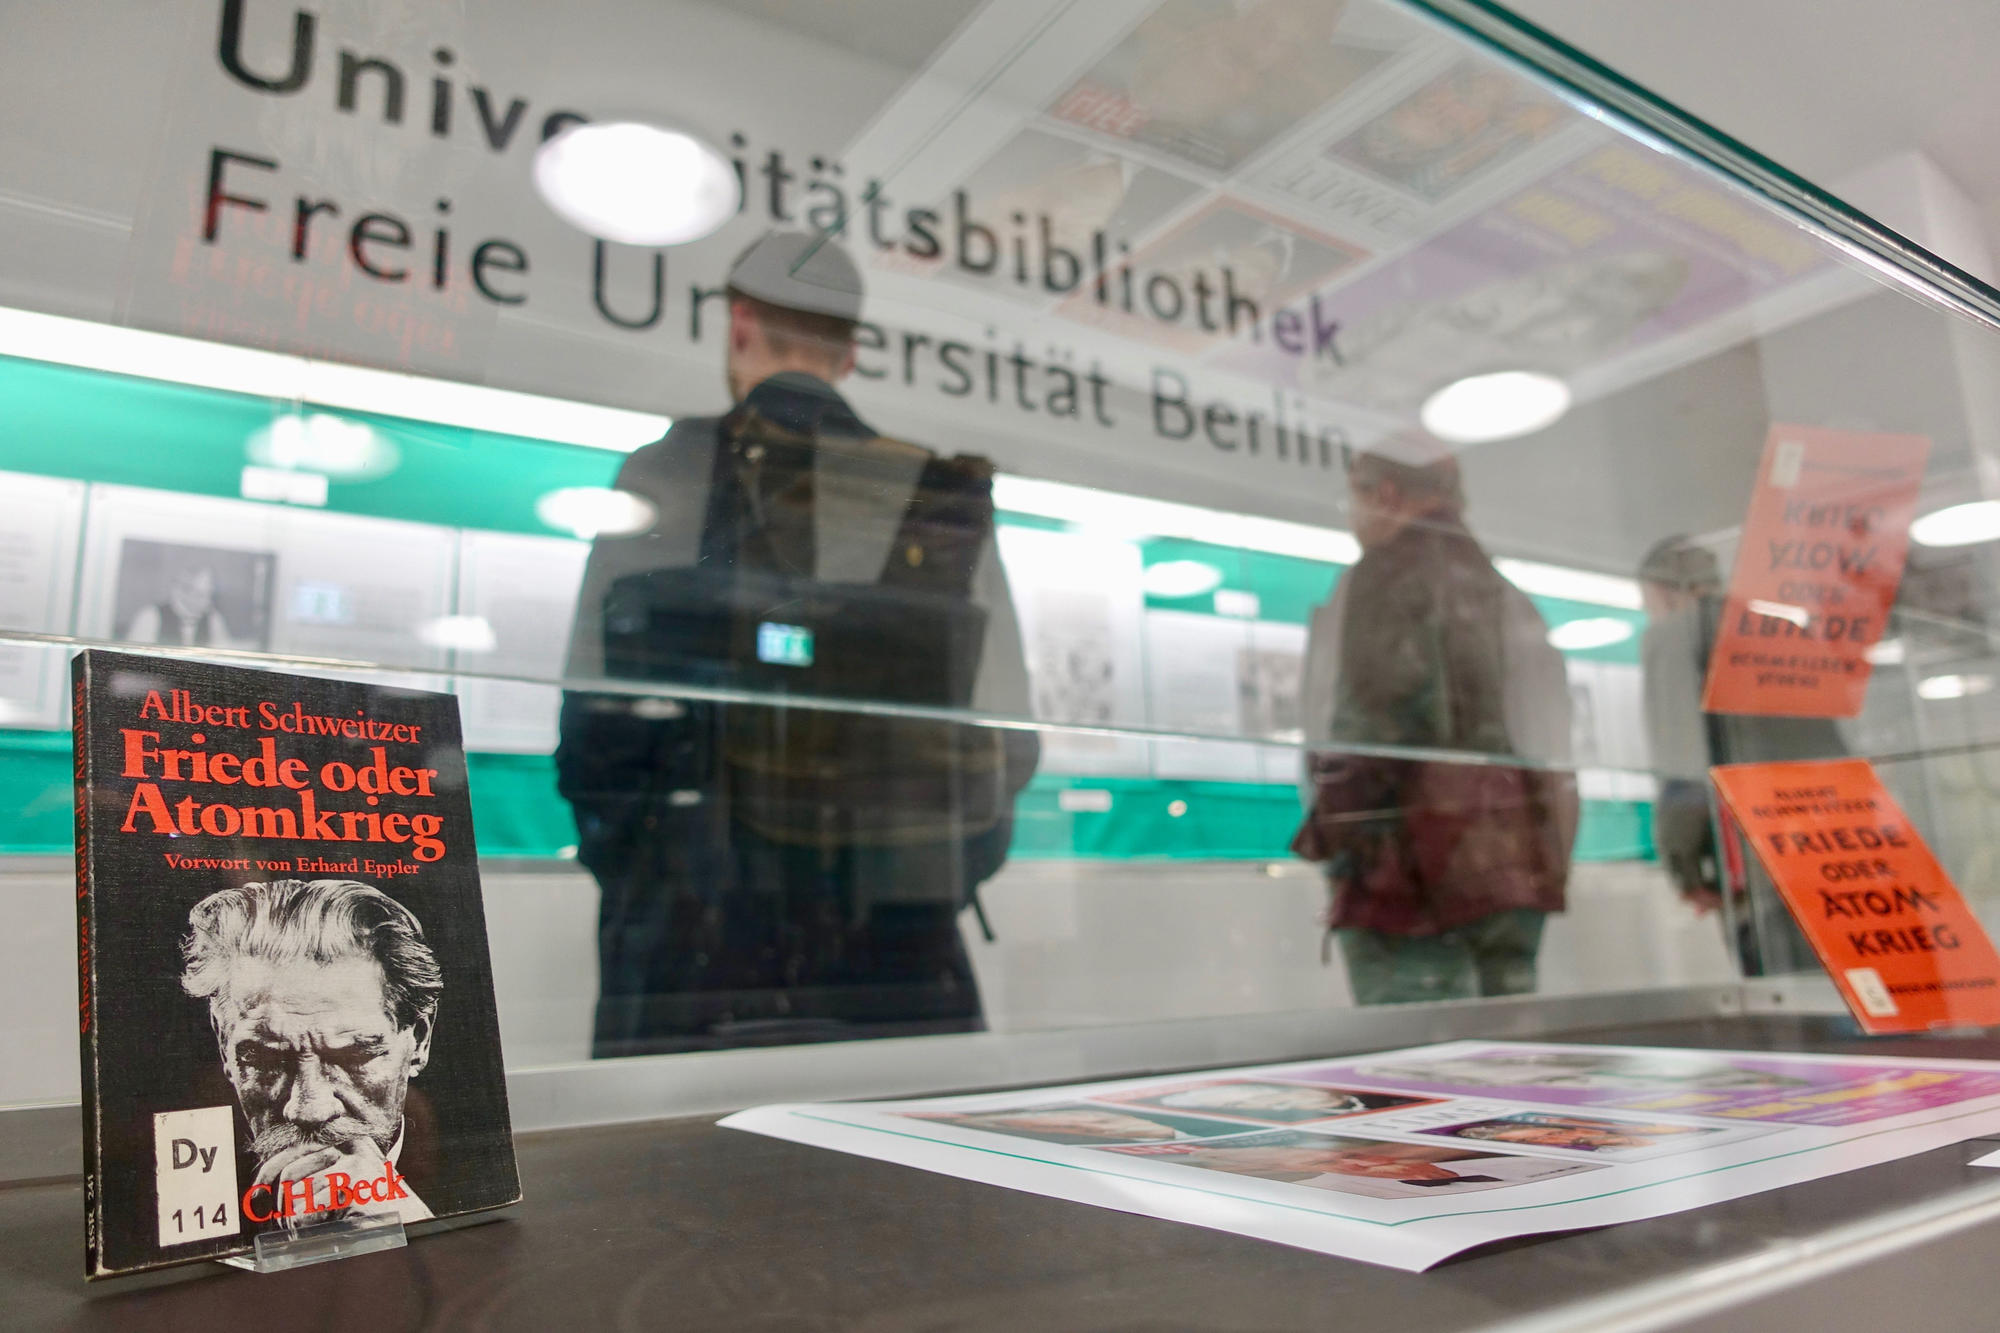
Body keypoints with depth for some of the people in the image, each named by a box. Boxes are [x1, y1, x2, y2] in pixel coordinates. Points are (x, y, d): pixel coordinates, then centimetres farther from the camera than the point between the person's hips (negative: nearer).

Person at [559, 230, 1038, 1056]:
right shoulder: (951, 501, 7)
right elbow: (1009, 745, 2)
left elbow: (598, 708, -2)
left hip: (702, 931, -2)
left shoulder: (670, 473, 1)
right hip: (896, 949, 2)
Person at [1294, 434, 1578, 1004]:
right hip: (1516, 865, 8)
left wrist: (1348, 846, -14)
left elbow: (1377, 714, -17)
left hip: (1415, 871, -8)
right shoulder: (1506, 594, 21)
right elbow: (1548, 732, 20)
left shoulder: (1384, 578, -4)